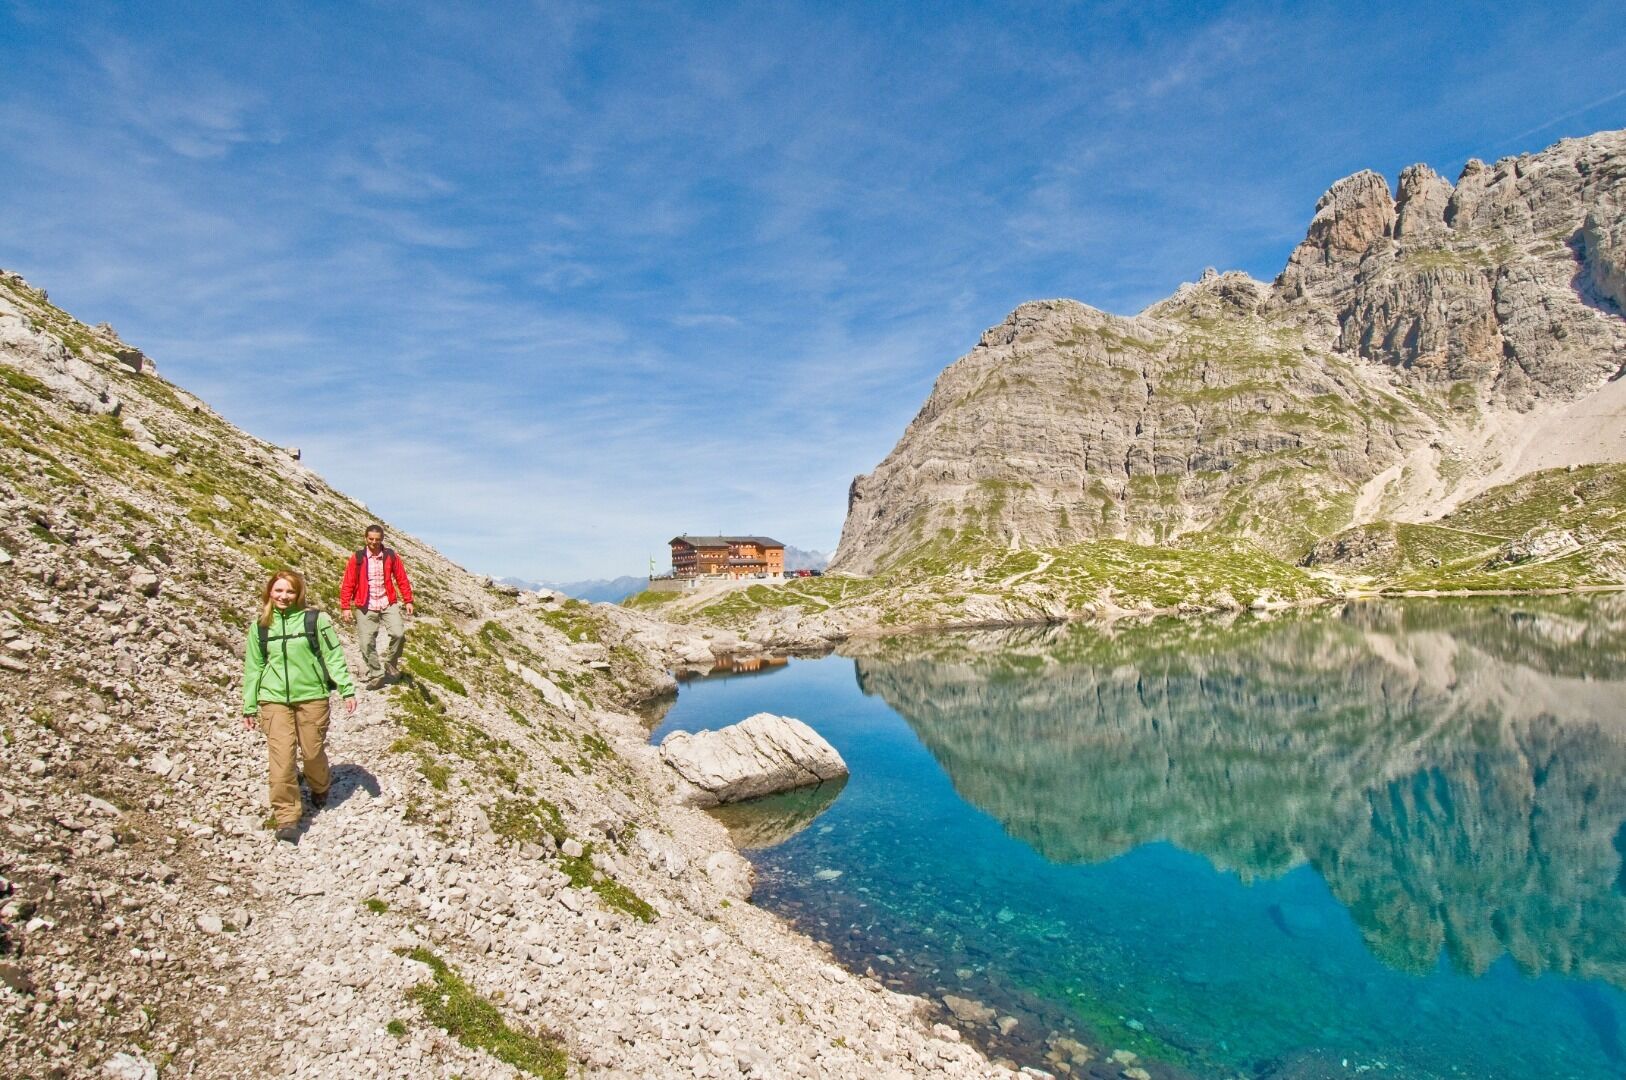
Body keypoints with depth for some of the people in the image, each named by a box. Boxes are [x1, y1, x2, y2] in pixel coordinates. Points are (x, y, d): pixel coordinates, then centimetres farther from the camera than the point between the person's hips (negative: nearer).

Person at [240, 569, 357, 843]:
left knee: (313, 752, 9)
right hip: (274, 700, 2)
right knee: (281, 758, -5)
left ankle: (319, 790, 40)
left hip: (312, 696, -1)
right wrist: (249, 707, 12)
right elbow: (253, 668, 12)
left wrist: (347, 689, -7)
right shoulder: (260, 626, 6)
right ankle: (287, 819, 4)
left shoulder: (315, 620, -3)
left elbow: (334, 656, -2)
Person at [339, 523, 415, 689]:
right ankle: (376, 675, 15)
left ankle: (390, 663, 7)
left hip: (388, 604, 0)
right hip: (365, 607, 0)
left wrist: (408, 600, 4)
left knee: (398, 633, -18)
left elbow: (401, 579, 7)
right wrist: (345, 607, -3)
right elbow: (348, 584, 1)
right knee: (367, 643, -1)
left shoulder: (391, 556, 3)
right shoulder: (357, 558, 0)